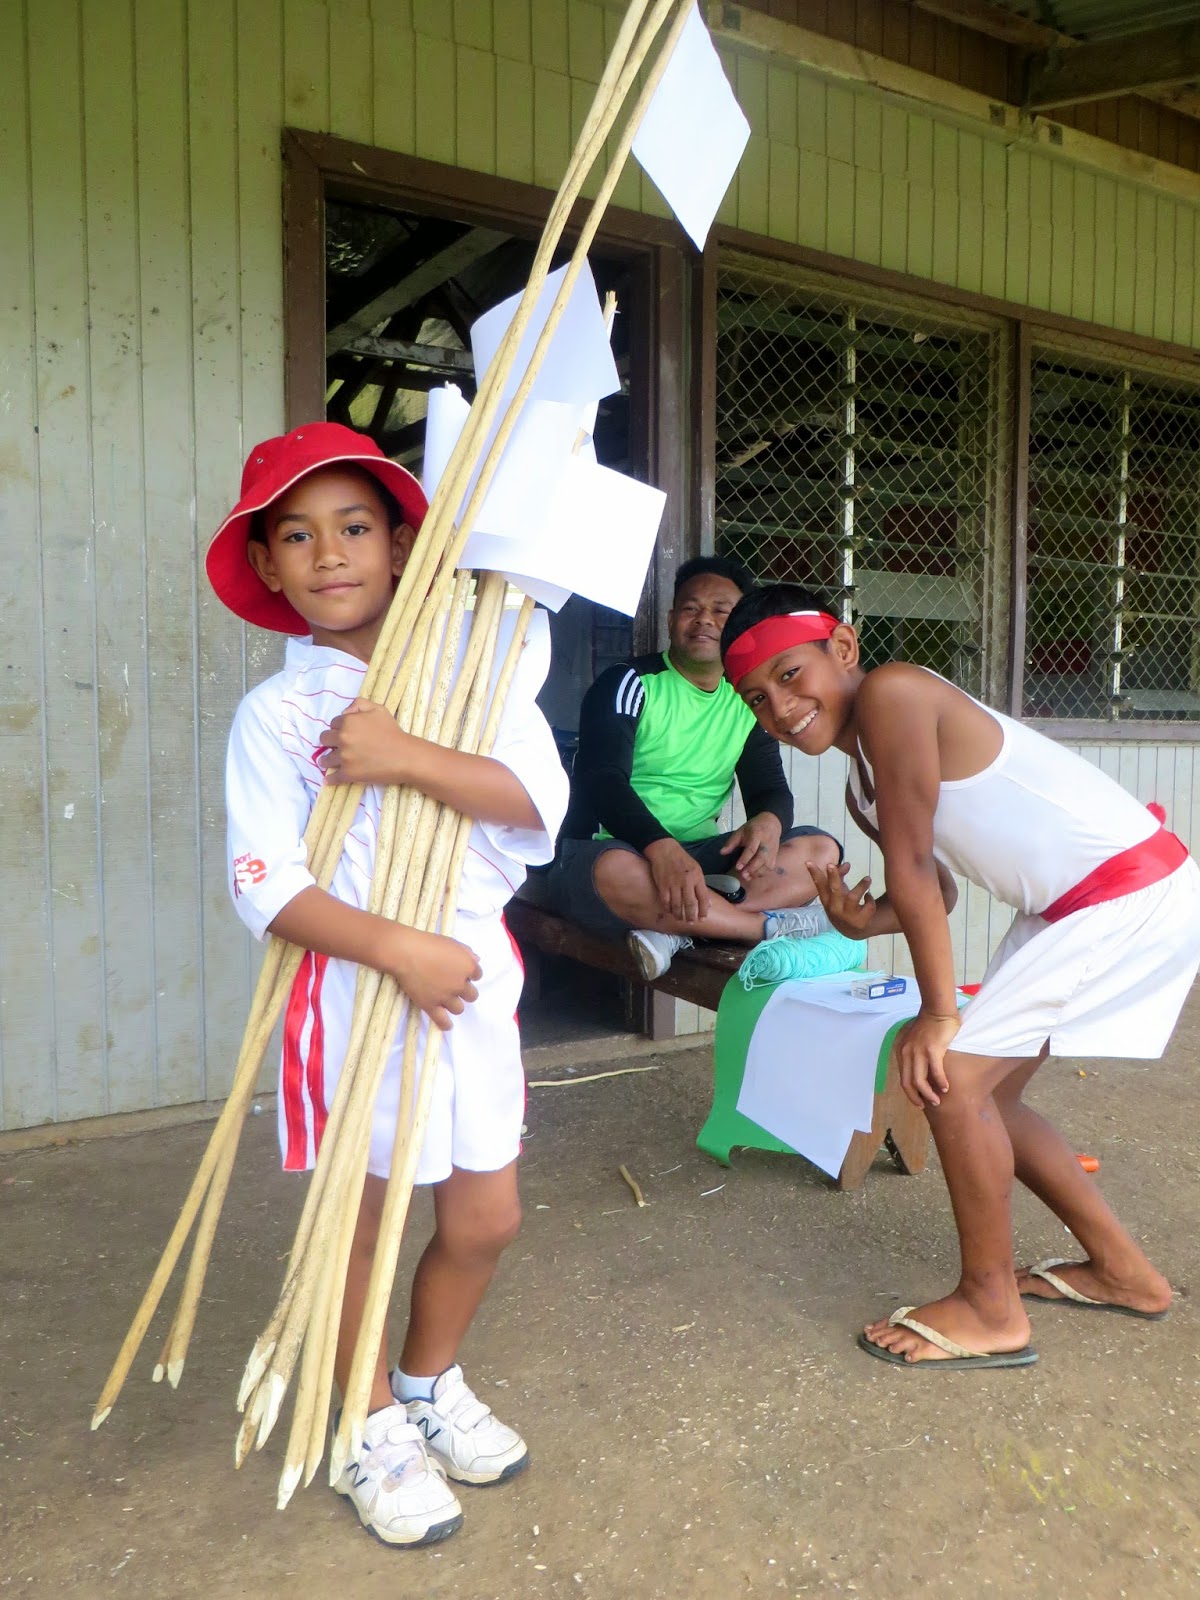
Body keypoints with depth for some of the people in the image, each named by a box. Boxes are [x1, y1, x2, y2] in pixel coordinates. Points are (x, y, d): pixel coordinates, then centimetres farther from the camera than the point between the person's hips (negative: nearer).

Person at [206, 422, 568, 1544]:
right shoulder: (276, 713, -7)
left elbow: (538, 799, -12)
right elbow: (265, 888, -13)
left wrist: (406, 759, -24)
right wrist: (403, 950, -23)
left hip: (475, 971, 3)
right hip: (350, 986, -3)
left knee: (485, 1217, 13)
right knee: (354, 1221, 11)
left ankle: (431, 1384, 42)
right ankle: (373, 1434, 36)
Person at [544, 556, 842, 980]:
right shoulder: (628, 682, -5)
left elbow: (771, 788, 5)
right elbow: (601, 779, -19)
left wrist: (768, 822, -23)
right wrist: (661, 846, -38)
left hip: (696, 854, 6)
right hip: (605, 847, -6)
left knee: (822, 849, -12)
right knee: (615, 870, -40)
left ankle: (671, 929, -33)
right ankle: (772, 924, -26)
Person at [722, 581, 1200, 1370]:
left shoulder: (890, 692, -18)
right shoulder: (865, 784, 9)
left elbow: (913, 867, -19)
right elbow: (928, 888, 11)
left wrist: (940, 1016, -14)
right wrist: (862, 922, -10)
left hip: (1132, 891, -9)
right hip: (1070, 907, 10)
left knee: (955, 1076, -11)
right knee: (977, 1094, 14)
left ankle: (990, 1308, 7)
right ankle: (1121, 1270, 31)